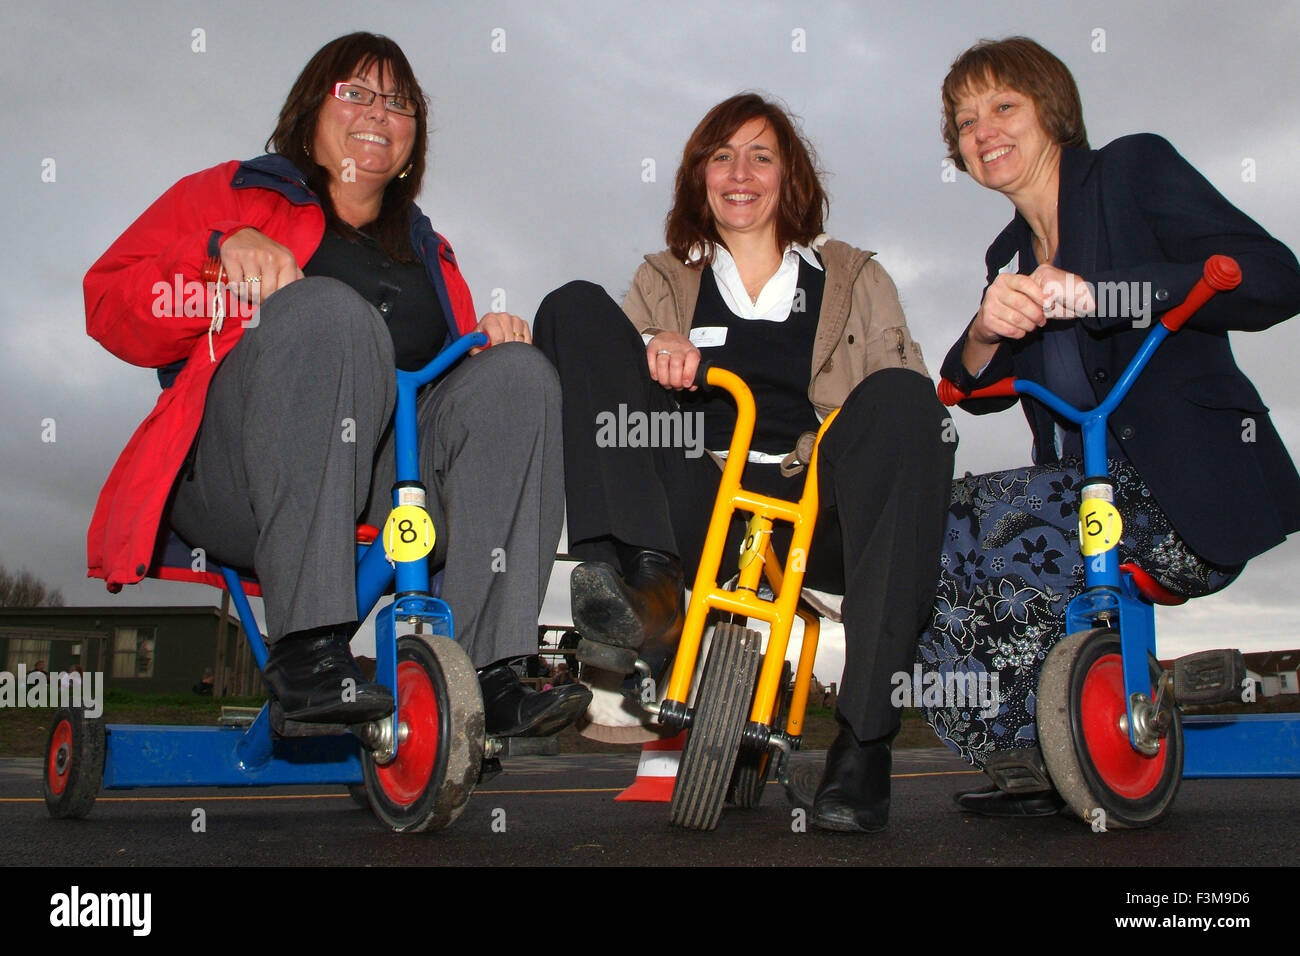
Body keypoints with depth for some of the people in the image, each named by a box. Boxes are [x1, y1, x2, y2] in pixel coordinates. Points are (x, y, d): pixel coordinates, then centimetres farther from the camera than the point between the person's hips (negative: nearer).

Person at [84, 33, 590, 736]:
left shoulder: (427, 251, 31)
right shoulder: (231, 195, 19)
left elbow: (454, 363, 27)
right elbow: (110, 304, 7)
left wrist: (489, 338, 3)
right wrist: (225, 251, -10)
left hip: (393, 490, 4)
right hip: (234, 486, -4)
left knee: (518, 374, -19)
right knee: (326, 308, -31)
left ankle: (481, 670, -30)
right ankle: (306, 650, -41)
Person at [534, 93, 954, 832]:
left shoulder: (855, 278, 24)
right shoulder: (665, 282, 26)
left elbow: (902, 398, 11)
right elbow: (616, 383, 9)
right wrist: (657, 349, -13)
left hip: (817, 507, 0)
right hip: (696, 508, 1)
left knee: (901, 394, -33)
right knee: (577, 307, -11)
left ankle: (865, 740, -33)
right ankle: (642, 583, -33)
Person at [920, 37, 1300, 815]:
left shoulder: (1134, 169, -2)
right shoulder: (1012, 254, 18)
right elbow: (977, 390, 6)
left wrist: (1098, 293, -30)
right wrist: (987, 331, -19)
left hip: (1187, 489, -7)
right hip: (1088, 489, 8)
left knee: (966, 529, -23)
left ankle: (1048, 760, -3)